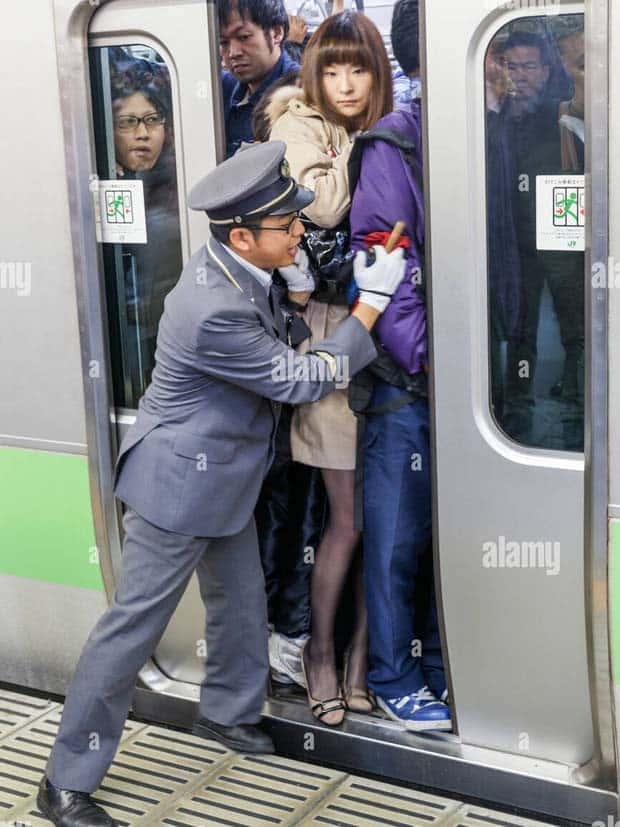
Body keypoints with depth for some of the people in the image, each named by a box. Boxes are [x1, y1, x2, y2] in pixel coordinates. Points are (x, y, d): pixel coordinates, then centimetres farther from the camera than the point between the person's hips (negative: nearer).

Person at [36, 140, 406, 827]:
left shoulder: (229, 264, -3)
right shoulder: (215, 312, -32)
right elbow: (303, 380, -21)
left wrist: (296, 288, -2)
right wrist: (372, 303, -15)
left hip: (223, 478, 10)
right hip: (180, 484, -9)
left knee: (242, 601, 21)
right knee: (134, 623, -2)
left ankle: (226, 711, 45)